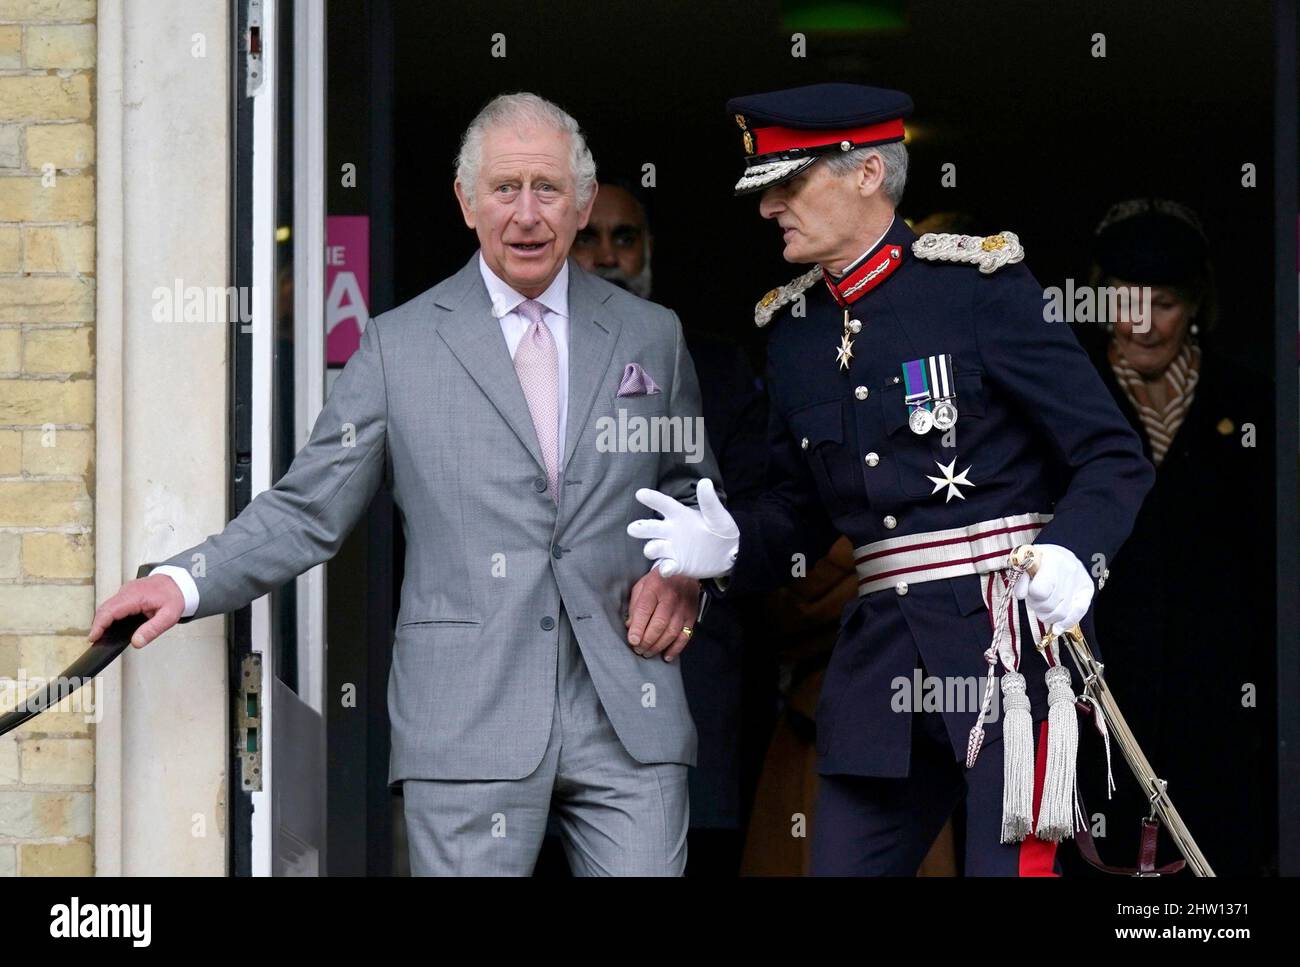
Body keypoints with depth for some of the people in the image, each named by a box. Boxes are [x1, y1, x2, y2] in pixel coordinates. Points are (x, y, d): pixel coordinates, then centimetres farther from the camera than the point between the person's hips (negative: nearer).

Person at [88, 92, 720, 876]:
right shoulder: (400, 347, 6)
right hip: (469, 721, -2)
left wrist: (685, 574, 2)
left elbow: (694, 492, 23)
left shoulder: (651, 337, 13)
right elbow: (310, 510, 6)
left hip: (629, 717, 2)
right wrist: (187, 582, -7)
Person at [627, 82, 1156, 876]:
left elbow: (1115, 459, -6)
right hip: (882, 652, 6)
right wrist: (730, 549, 1)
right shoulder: (794, 328, 14)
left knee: (1010, 863, -10)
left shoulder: (981, 286, -6)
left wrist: (1073, 555, -24)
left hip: (1006, 637, -6)